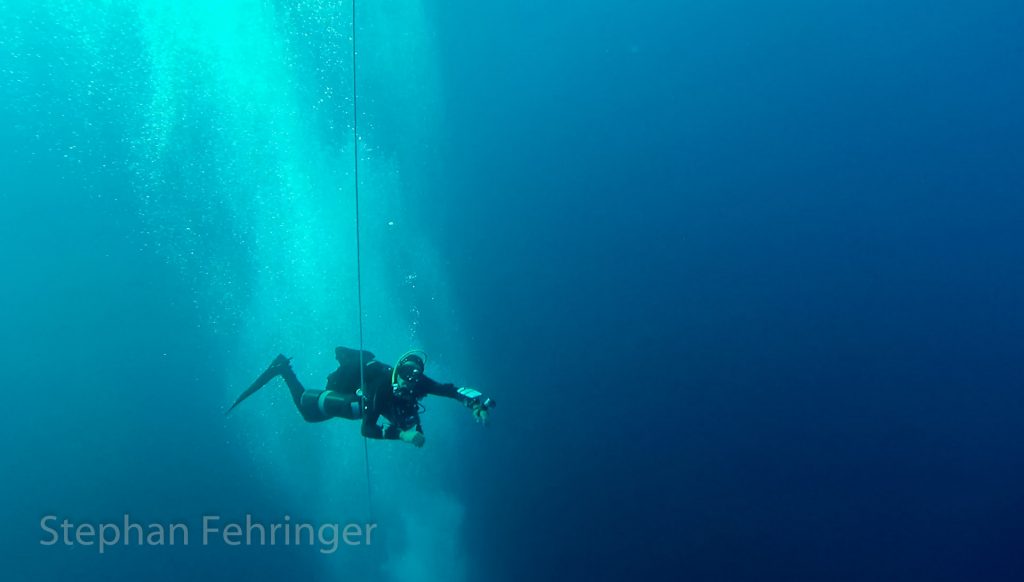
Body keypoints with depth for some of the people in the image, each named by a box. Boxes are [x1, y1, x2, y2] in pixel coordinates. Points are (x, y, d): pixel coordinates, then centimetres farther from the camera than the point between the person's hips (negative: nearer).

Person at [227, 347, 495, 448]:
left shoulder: (420, 384, -31)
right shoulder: (383, 388, -45)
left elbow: (454, 390, -33)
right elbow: (366, 430, -44)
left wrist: (480, 402, -49)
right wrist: (401, 434, -53)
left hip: (362, 383, 5)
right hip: (344, 392, -5)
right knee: (306, 409, 17)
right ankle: (284, 369, 31)